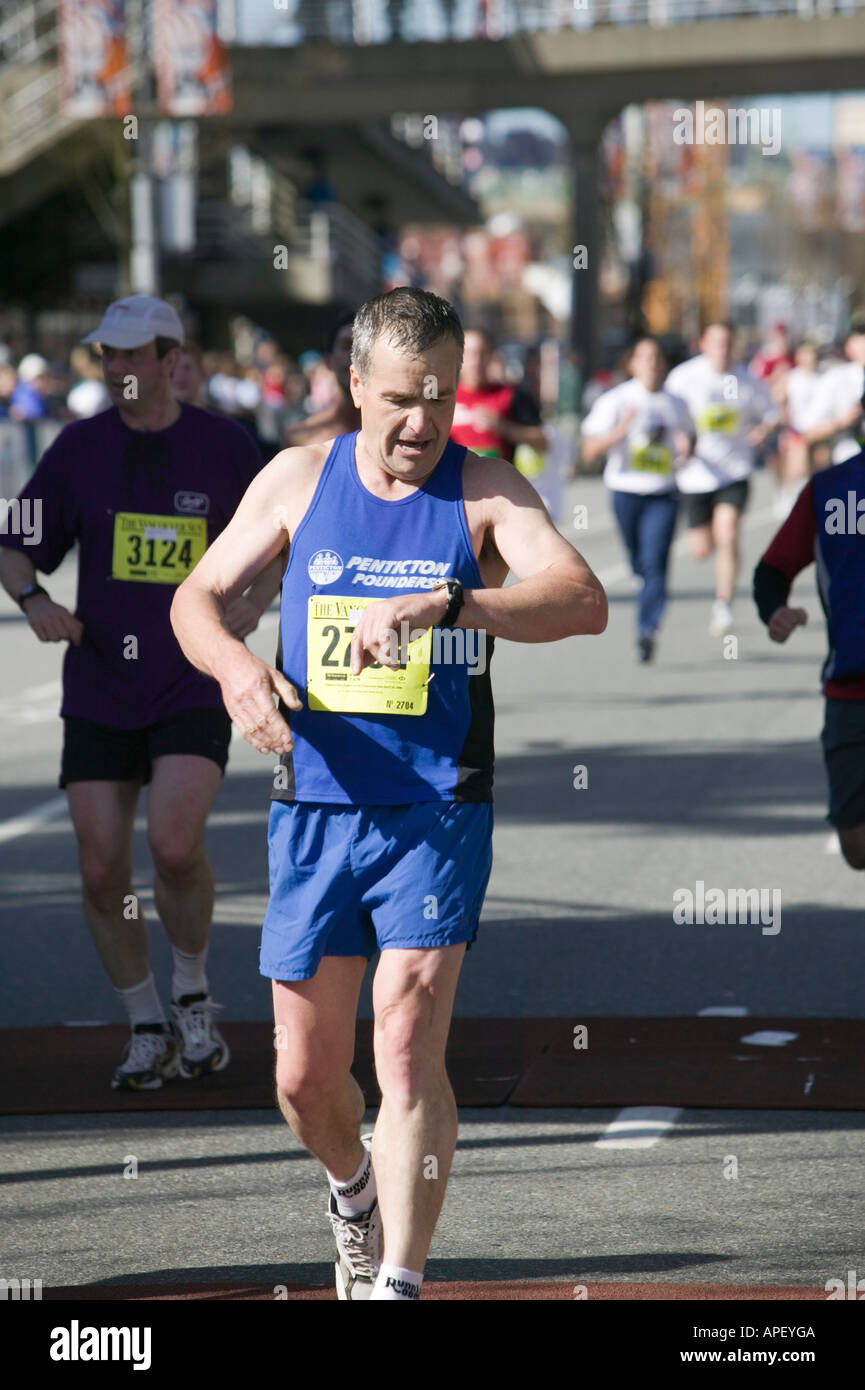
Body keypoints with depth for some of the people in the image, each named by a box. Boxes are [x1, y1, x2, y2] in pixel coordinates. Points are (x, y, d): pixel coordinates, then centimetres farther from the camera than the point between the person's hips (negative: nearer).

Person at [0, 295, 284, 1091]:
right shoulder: (80, 447, 3)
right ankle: (147, 1031, 18)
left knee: (175, 845, -21)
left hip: (194, 689, -3)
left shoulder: (225, 448, -1)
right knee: (102, 871, -1)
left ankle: (193, 996, 6)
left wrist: (254, 600, -10)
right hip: (98, 691, 3)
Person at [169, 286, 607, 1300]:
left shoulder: (485, 490, -3)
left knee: (407, 1045, -16)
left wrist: (439, 602, -31)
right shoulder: (298, 478, 5)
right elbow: (196, 596, 12)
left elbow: (584, 602, -18)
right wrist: (233, 664, -10)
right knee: (306, 1077, 8)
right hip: (315, 808, 3)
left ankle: (397, 1284, -10)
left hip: (438, 809, -3)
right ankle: (354, 1186, 41)